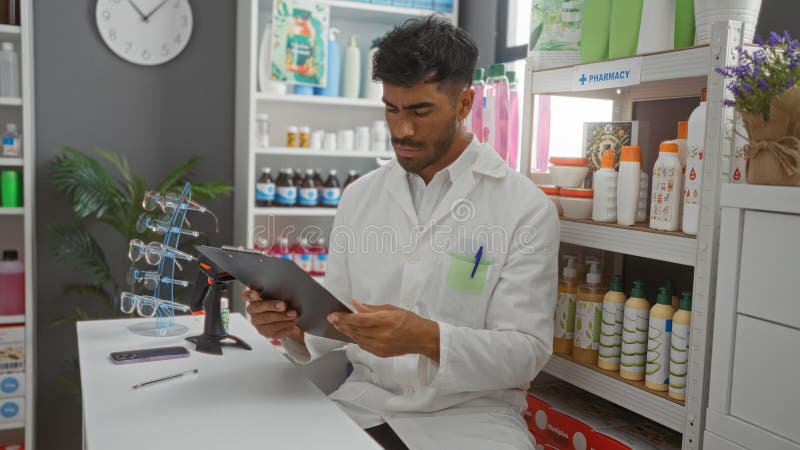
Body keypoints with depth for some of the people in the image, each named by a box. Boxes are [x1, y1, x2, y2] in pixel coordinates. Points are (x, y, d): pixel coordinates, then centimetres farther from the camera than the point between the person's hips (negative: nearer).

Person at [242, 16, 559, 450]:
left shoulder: (526, 208, -7)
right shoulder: (358, 197, 6)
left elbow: (526, 352, -11)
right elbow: (336, 327, 9)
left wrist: (428, 338, -27)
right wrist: (294, 324, -13)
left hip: (468, 415, -2)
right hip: (360, 404, 3)